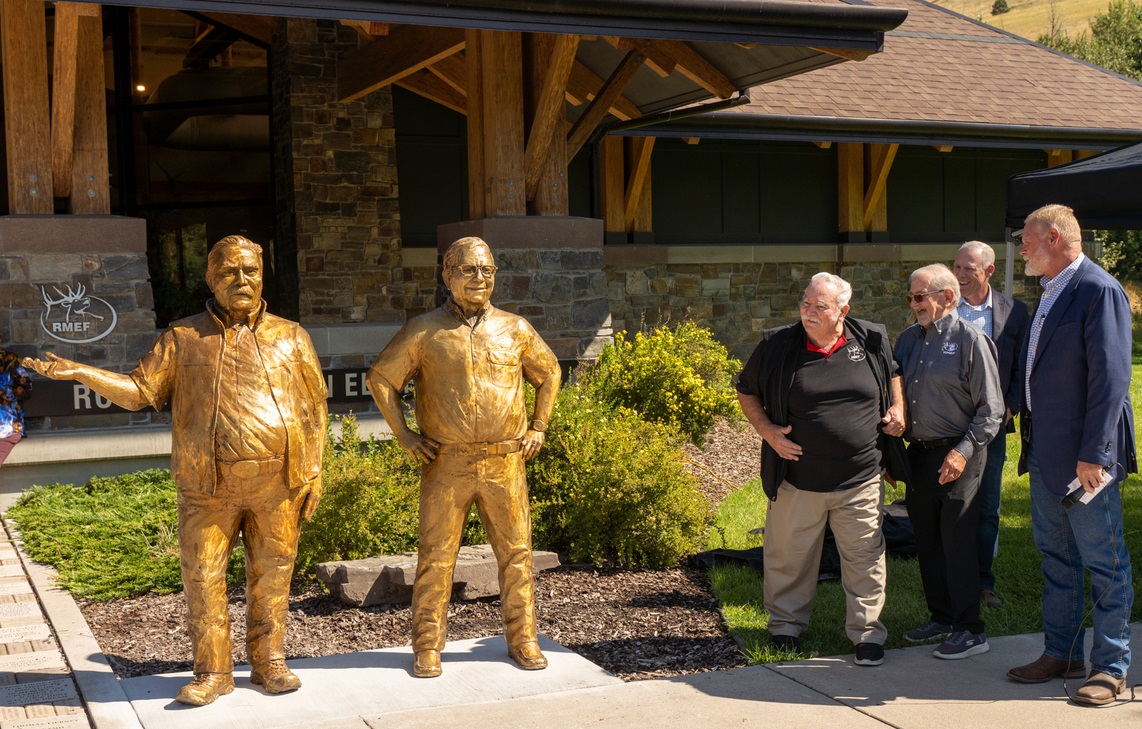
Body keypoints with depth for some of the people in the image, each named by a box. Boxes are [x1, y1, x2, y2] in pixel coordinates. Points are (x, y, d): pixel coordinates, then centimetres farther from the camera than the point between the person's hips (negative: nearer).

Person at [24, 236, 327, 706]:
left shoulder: (290, 338, 8)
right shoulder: (183, 339, 7)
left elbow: (313, 407, 9)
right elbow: (139, 390, 6)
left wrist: (315, 472, 3)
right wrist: (77, 372, -7)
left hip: (278, 482, 0)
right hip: (208, 487, 0)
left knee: (271, 574, 7)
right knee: (203, 576, 2)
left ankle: (268, 661, 22)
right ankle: (212, 671, 16)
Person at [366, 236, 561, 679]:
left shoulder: (515, 329, 7)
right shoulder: (424, 332, 1)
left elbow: (548, 373, 20)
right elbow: (380, 377, 7)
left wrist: (539, 427, 11)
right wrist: (403, 434, 1)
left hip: (505, 463, 2)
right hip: (445, 464, -2)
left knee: (515, 552, 6)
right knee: (436, 555, 2)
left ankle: (522, 639, 18)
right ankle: (428, 646, 13)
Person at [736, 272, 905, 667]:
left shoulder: (871, 341, 0)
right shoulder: (778, 345, -6)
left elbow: (893, 374, 21)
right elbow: (746, 391, 7)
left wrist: (897, 408, 4)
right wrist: (766, 430, -6)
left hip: (860, 479, 1)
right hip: (797, 480, -1)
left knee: (865, 559, 6)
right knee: (789, 556, 11)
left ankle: (867, 633, 20)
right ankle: (786, 624, 31)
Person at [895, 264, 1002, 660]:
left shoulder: (970, 340, -9)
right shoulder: (908, 339, 11)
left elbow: (991, 410, -9)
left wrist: (963, 451, -18)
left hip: (956, 455, -7)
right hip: (917, 453, 7)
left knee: (957, 542, -4)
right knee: (926, 539, 13)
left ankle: (970, 630, 5)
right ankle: (941, 616, 27)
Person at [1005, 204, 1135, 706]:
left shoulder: (1099, 290, -14)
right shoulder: (1049, 293, 13)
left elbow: (1111, 376, -19)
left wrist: (1092, 453, -21)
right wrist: (1030, 438, 15)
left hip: (1086, 455, -9)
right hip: (1046, 455, 9)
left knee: (1104, 563, 2)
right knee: (1055, 557, 16)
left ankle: (1110, 668, 12)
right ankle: (1061, 654, 28)